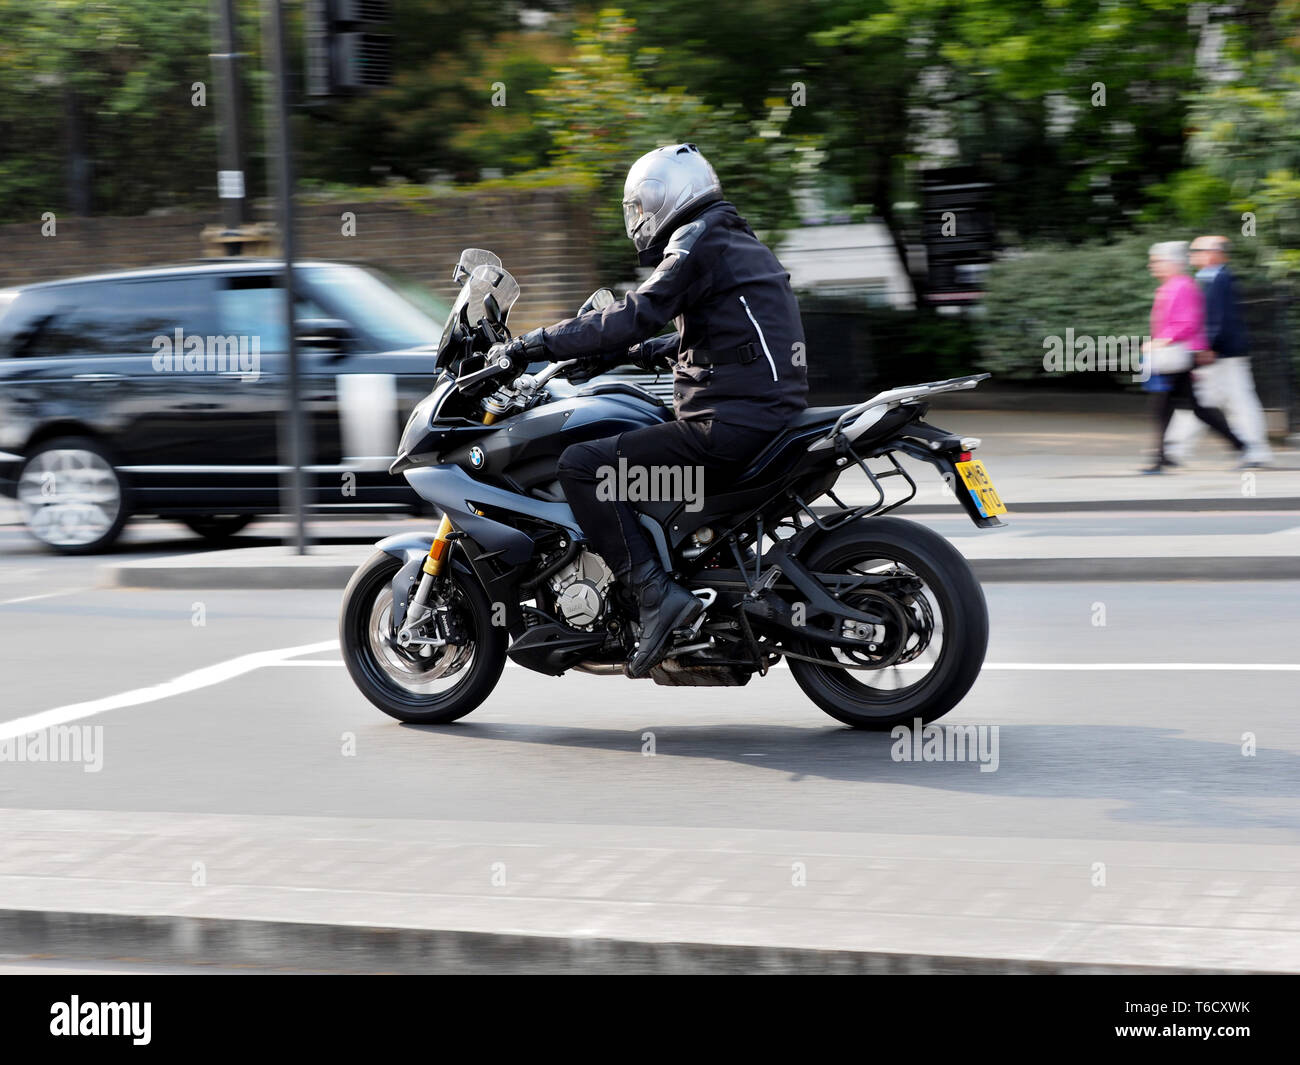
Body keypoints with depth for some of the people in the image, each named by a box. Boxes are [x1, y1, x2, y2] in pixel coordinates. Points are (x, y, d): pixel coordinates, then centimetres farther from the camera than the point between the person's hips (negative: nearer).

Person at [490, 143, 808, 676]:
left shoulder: (699, 243, -7)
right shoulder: (740, 242, 23)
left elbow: (635, 316, -16)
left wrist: (535, 344, -11)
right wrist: (614, 353, 28)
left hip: (729, 423, -10)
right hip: (771, 411, 10)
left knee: (581, 464, -11)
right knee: (631, 443, 29)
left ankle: (656, 594, -20)